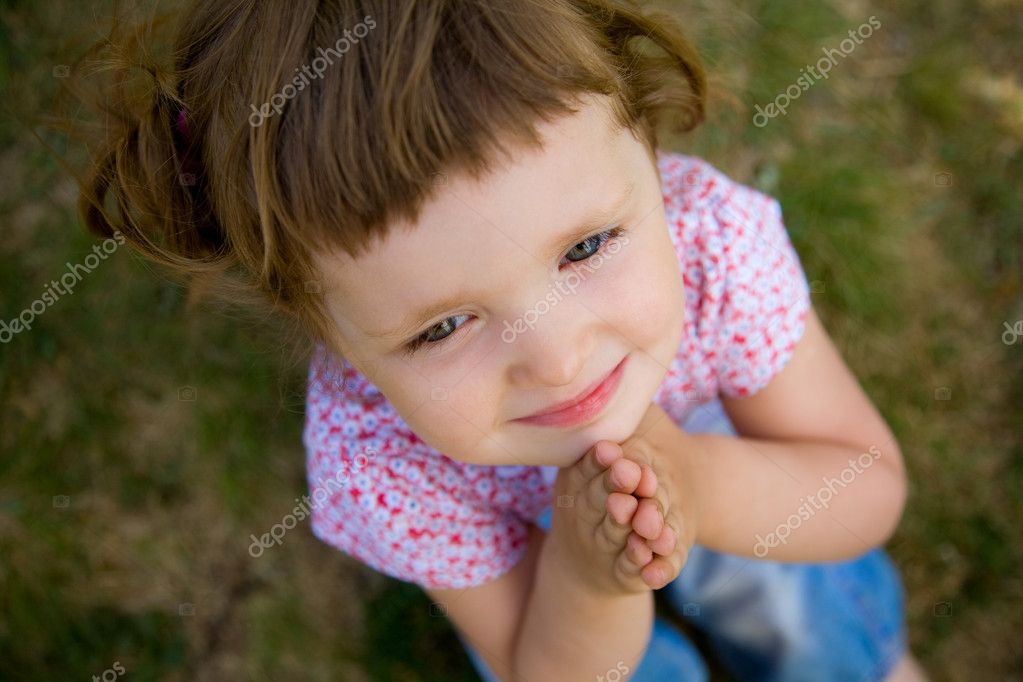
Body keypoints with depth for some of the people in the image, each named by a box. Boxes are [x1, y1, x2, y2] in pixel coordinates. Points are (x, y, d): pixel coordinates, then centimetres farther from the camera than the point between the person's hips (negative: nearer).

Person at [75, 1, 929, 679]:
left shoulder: (715, 237, -38)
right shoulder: (380, 464, -40)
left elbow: (870, 490, -25)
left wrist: (705, 484, -47)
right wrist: (585, 578, -48)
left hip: (723, 474, 2)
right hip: (531, 553, -1)